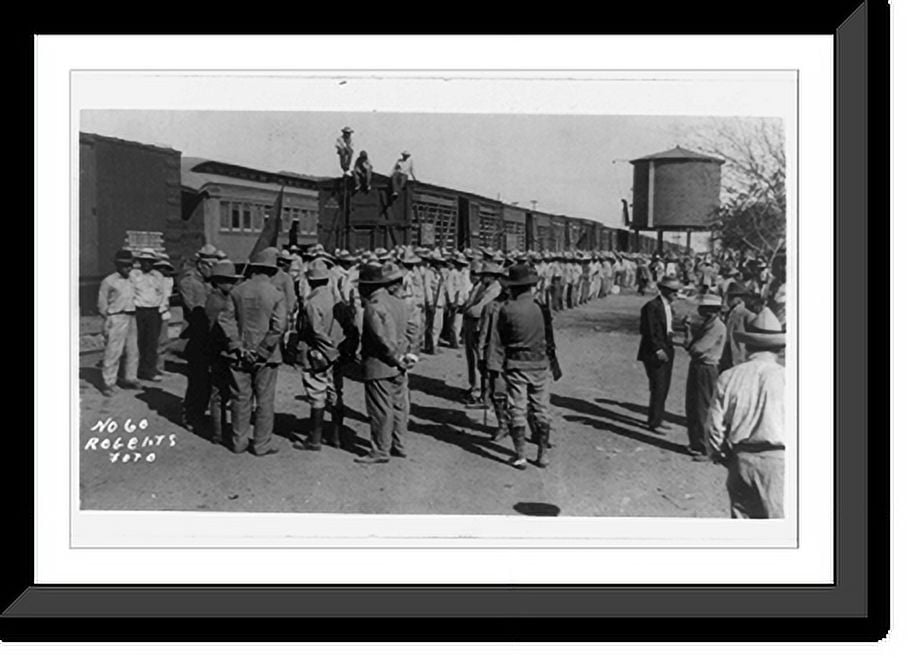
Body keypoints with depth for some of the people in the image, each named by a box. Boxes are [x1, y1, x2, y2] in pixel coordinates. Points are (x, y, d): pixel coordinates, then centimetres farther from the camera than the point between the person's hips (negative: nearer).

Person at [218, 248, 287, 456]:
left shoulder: (237, 292, -1)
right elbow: (278, 326, -15)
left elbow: (226, 320, -5)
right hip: (265, 358, -2)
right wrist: (262, 350, -10)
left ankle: (239, 441, 22)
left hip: (240, 356, 3)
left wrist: (237, 346, -5)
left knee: (241, 399, 13)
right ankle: (261, 445, 13)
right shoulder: (276, 295, -8)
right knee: (264, 401, 7)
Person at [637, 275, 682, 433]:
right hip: (653, 353, -9)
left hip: (666, 350, 9)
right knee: (658, 388, -6)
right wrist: (657, 350, -21)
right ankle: (654, 423, 3)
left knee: (663, 387, 13)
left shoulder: (667, 306, 12)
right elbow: (648, 331, -18)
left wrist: (668, 346, 8)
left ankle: (655, 418, 25)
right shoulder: (652, 306, -16)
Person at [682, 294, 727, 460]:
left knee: (701, 411, -4)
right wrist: (688, 328, -2)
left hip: (706, 370, -9)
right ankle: (695, 443, 30)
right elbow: (691, 345, 10)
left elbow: (697, 348, -23)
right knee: (691, 407, 16)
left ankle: (705, 449, 5)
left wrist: (690, 346, -3)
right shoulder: (706, 324, 12)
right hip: (696, 367, 9)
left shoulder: (717, 327, -18)